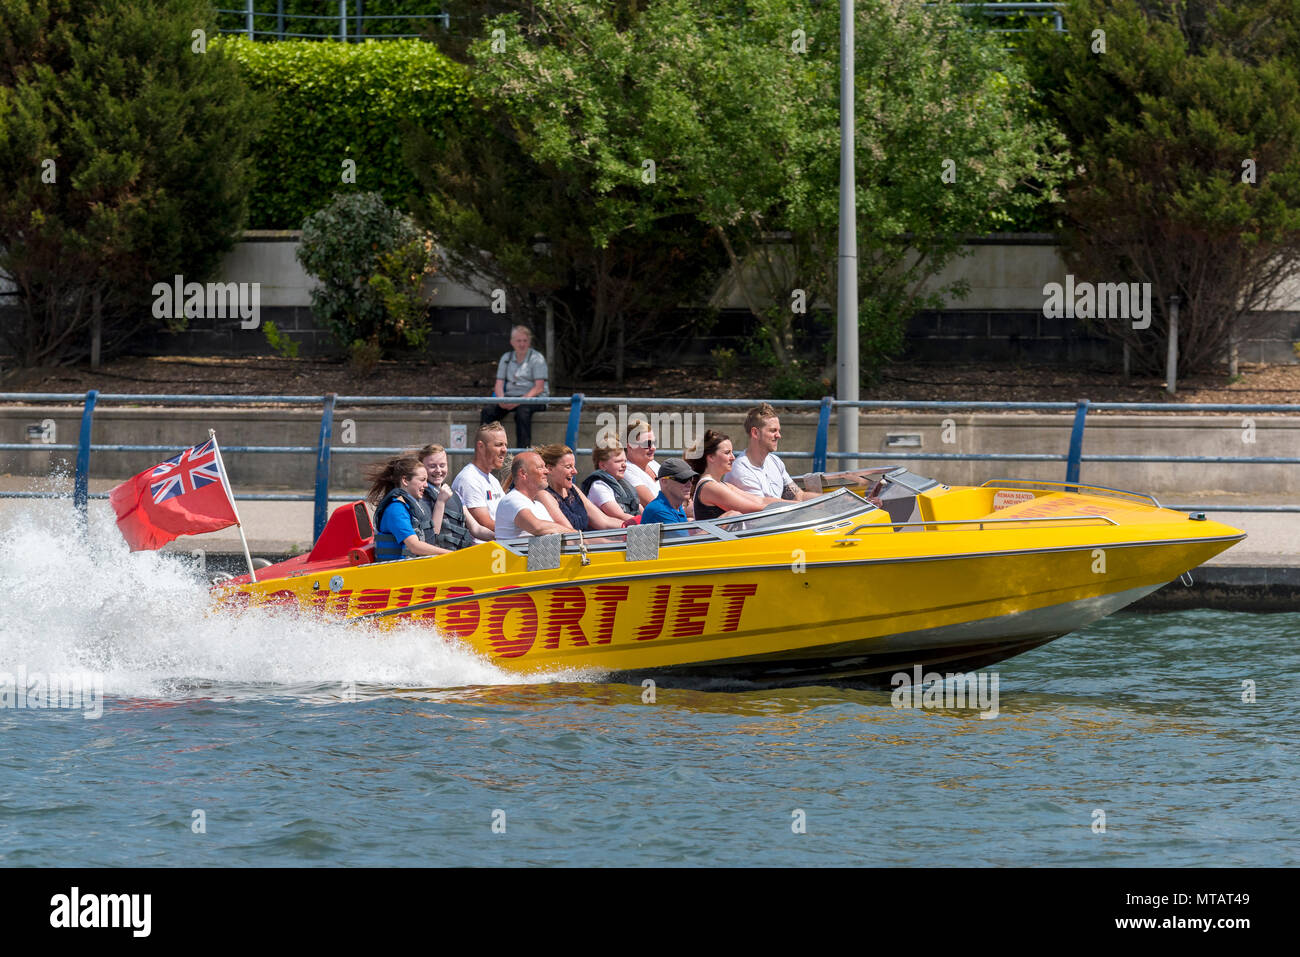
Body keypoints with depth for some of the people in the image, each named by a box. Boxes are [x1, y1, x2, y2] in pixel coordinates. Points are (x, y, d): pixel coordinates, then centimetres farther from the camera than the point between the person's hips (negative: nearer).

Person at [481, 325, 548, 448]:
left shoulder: (537, 358, 1)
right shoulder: (506, 358, 16)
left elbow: (539, 388, -8)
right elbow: (499, 384, 11)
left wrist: (520, 400, -21)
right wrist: (501, 399, -12)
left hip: (531, 398, -4)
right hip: (510, 396, 4)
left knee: (522, 411, -38)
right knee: (488, 411, -23)